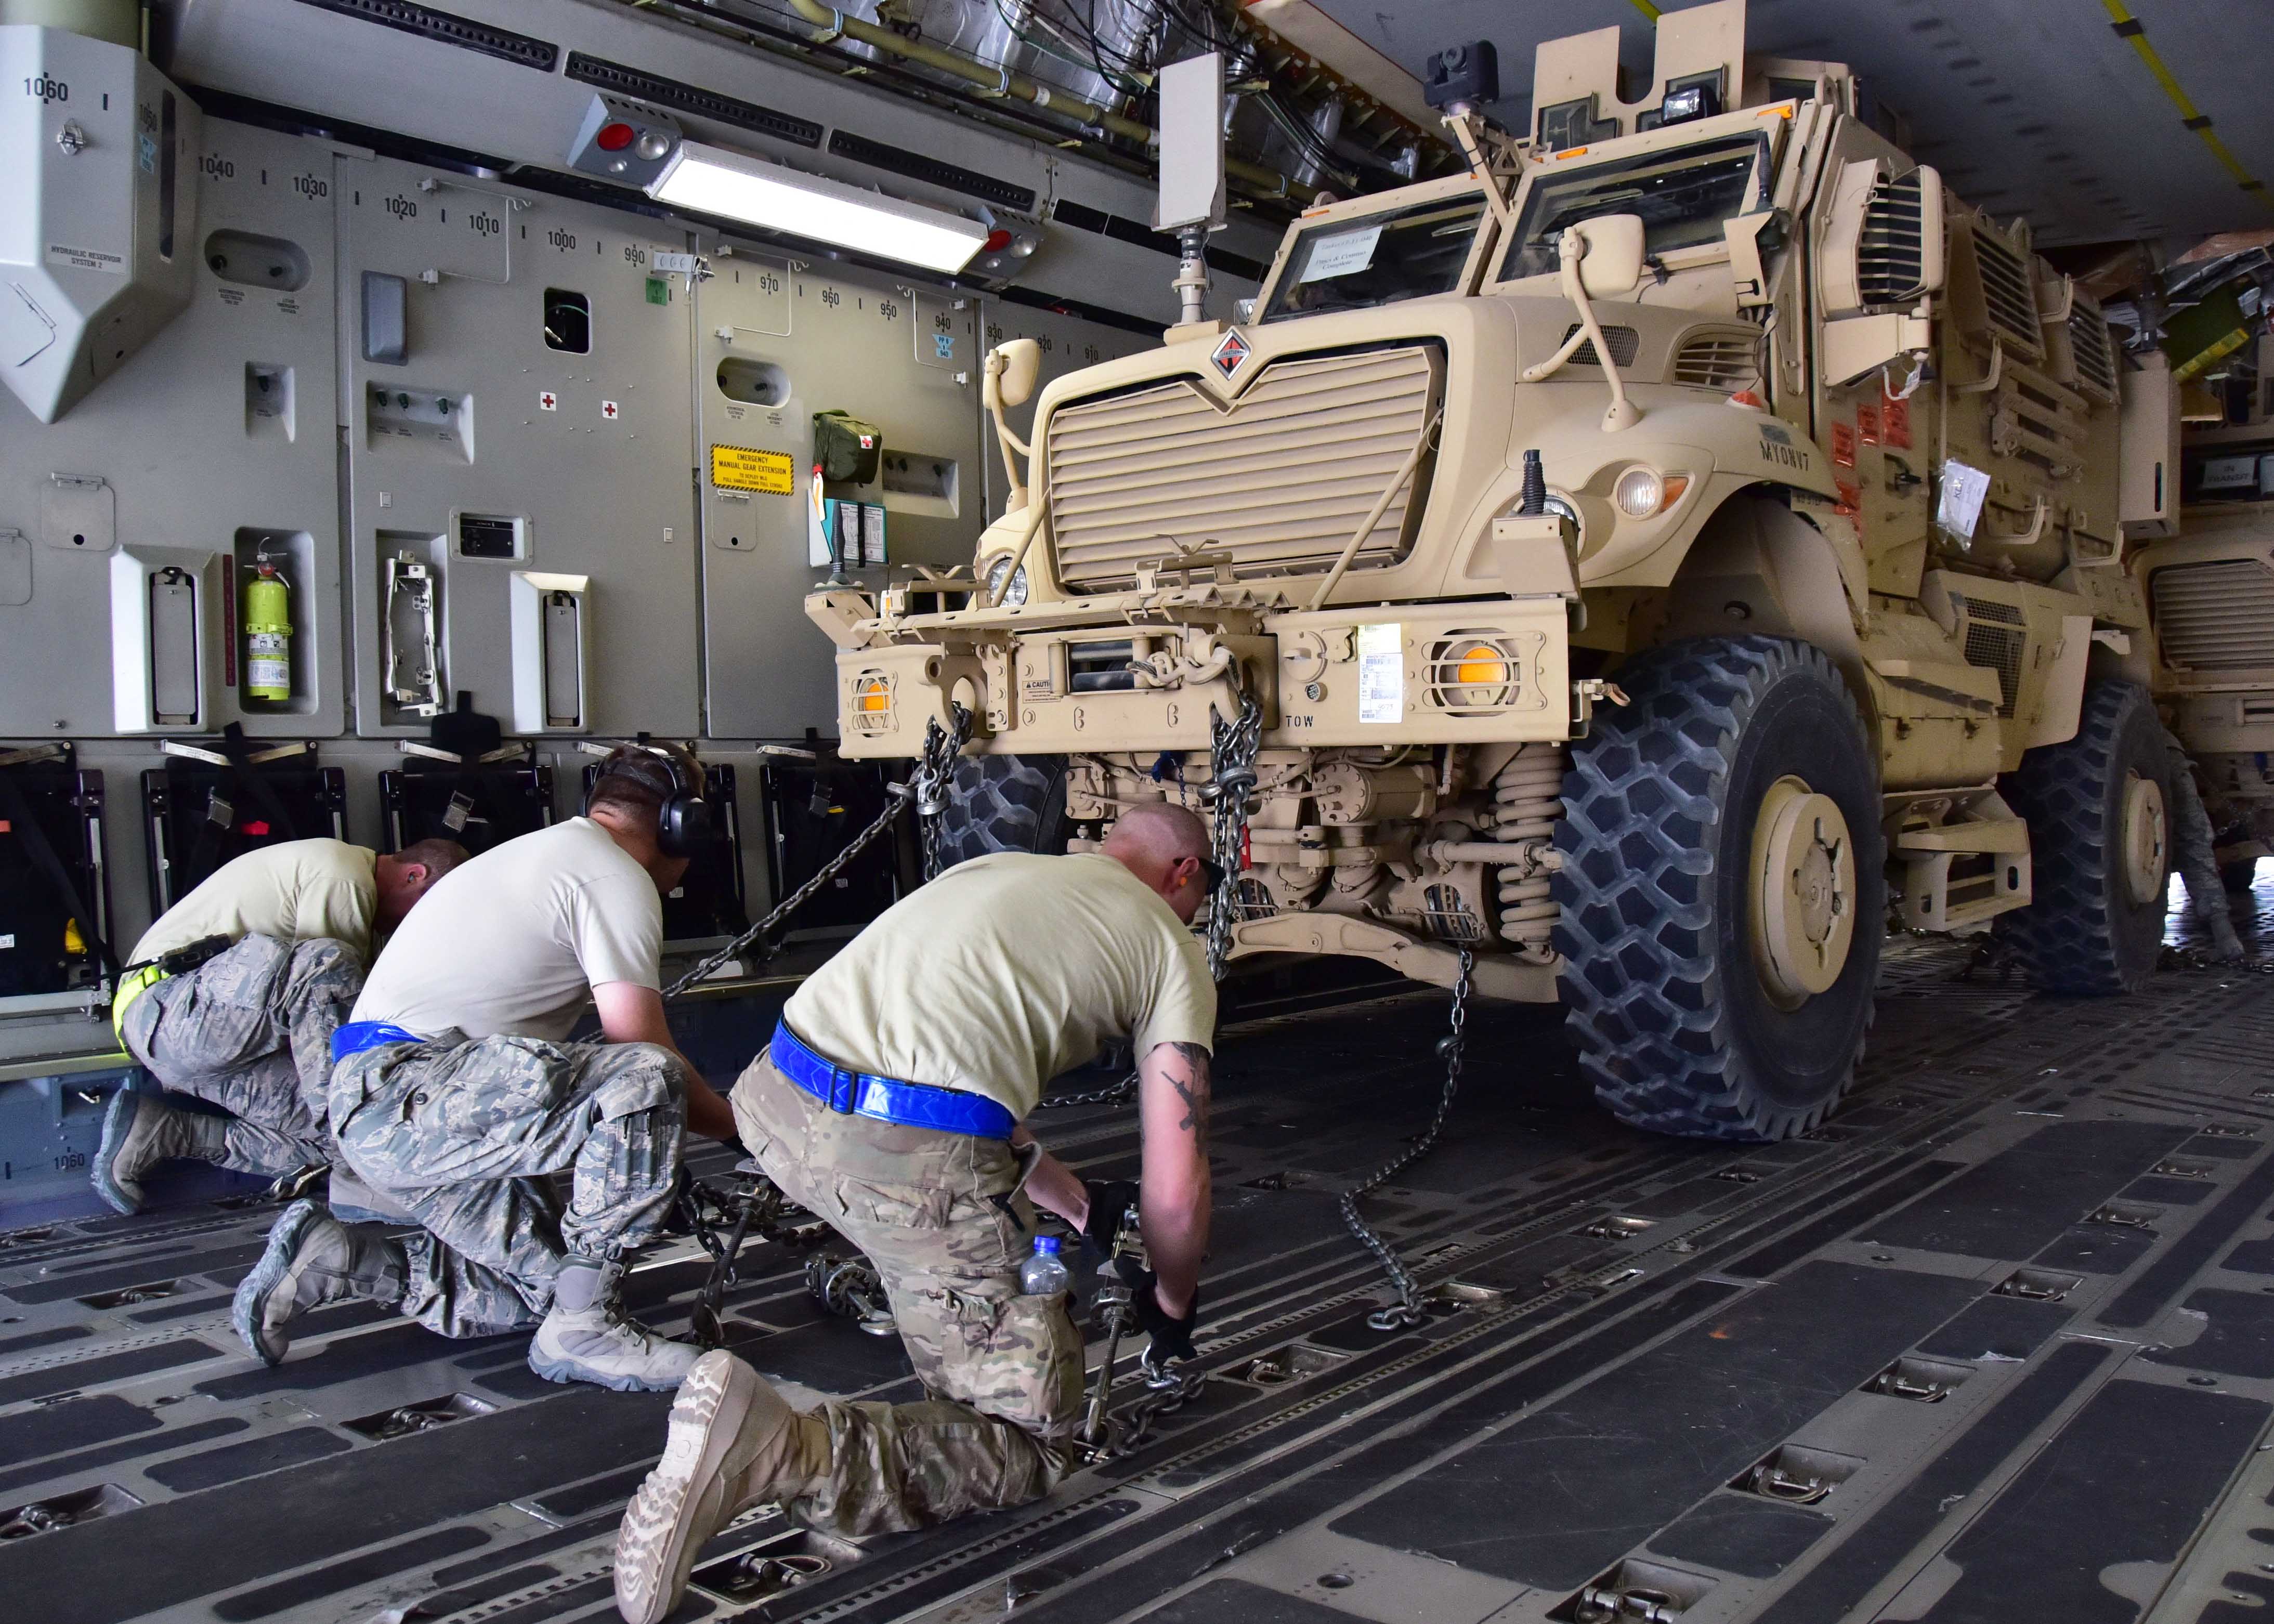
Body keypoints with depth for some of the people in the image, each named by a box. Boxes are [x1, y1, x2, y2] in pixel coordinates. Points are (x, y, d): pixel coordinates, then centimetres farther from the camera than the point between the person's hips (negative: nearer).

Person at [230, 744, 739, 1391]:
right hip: (406, 1092, -10)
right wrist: (738, 1123, 5)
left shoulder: (541, 851, 24)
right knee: (645, 1080, -26)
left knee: (545, 1284, 8)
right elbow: (643, 1048, -11)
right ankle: (583, 1331, -16)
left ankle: (332, 1256, 11)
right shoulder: (617, 878, -8)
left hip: (378, 1107, 10)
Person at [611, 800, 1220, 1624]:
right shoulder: (1172, 946, 12)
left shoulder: (992, 869, 29)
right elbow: (1176, 1190, 10)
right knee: (1035, 1437, 8)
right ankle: (783, 1450, -13)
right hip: (915, 1161, -7)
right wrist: (1173, 1303, 32)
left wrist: (1081, 1205, 47)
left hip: (773, 1100, 8)